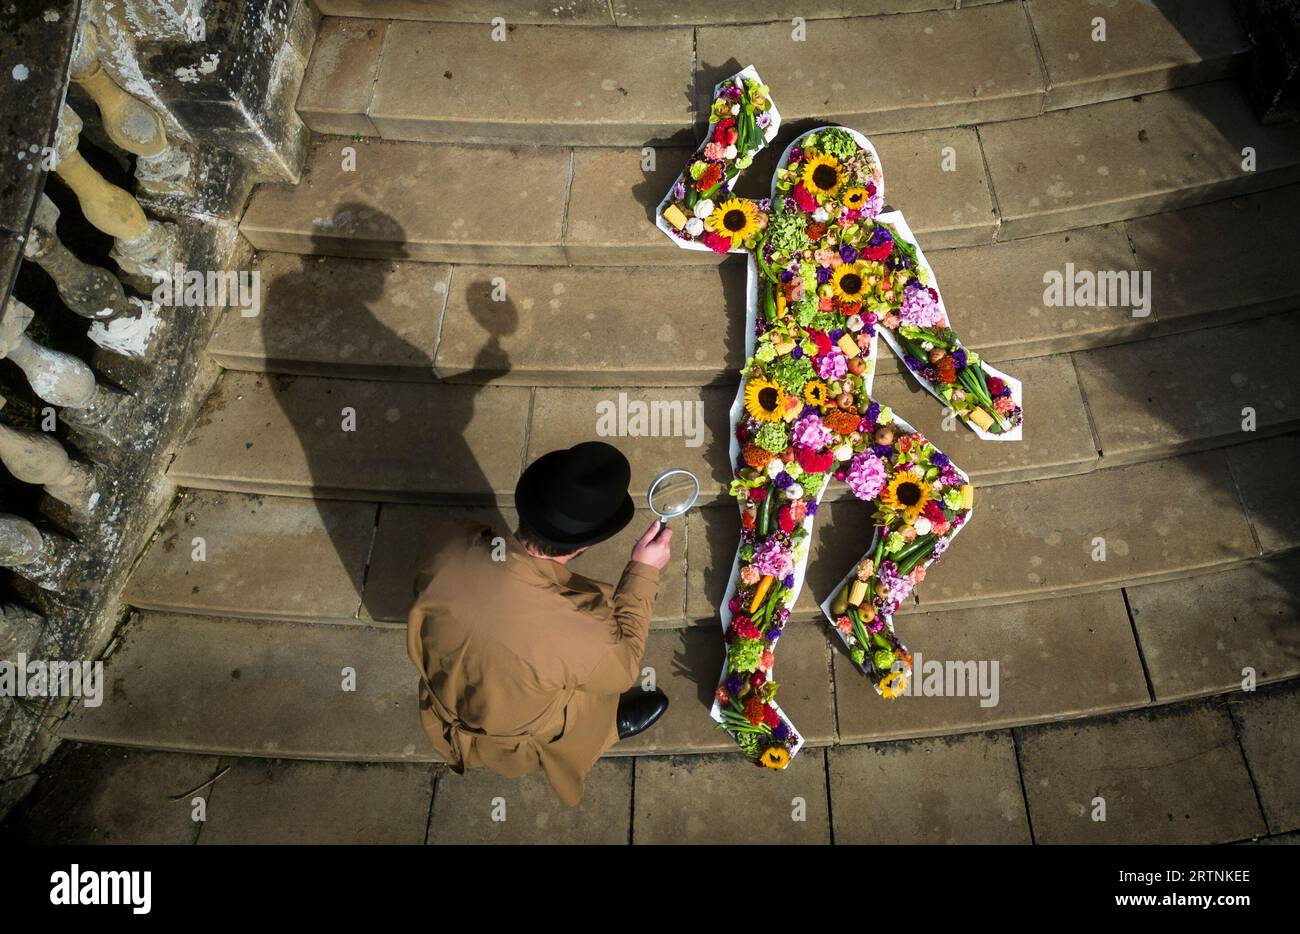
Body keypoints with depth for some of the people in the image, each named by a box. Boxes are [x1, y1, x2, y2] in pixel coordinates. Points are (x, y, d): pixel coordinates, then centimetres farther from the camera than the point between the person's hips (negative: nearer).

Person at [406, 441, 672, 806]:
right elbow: (623, 669, -16)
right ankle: (603, 725, 34)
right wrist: (644, 572, -12)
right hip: (503, 744, -4)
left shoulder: (452, 544, -29)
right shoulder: (572, 633, -41)